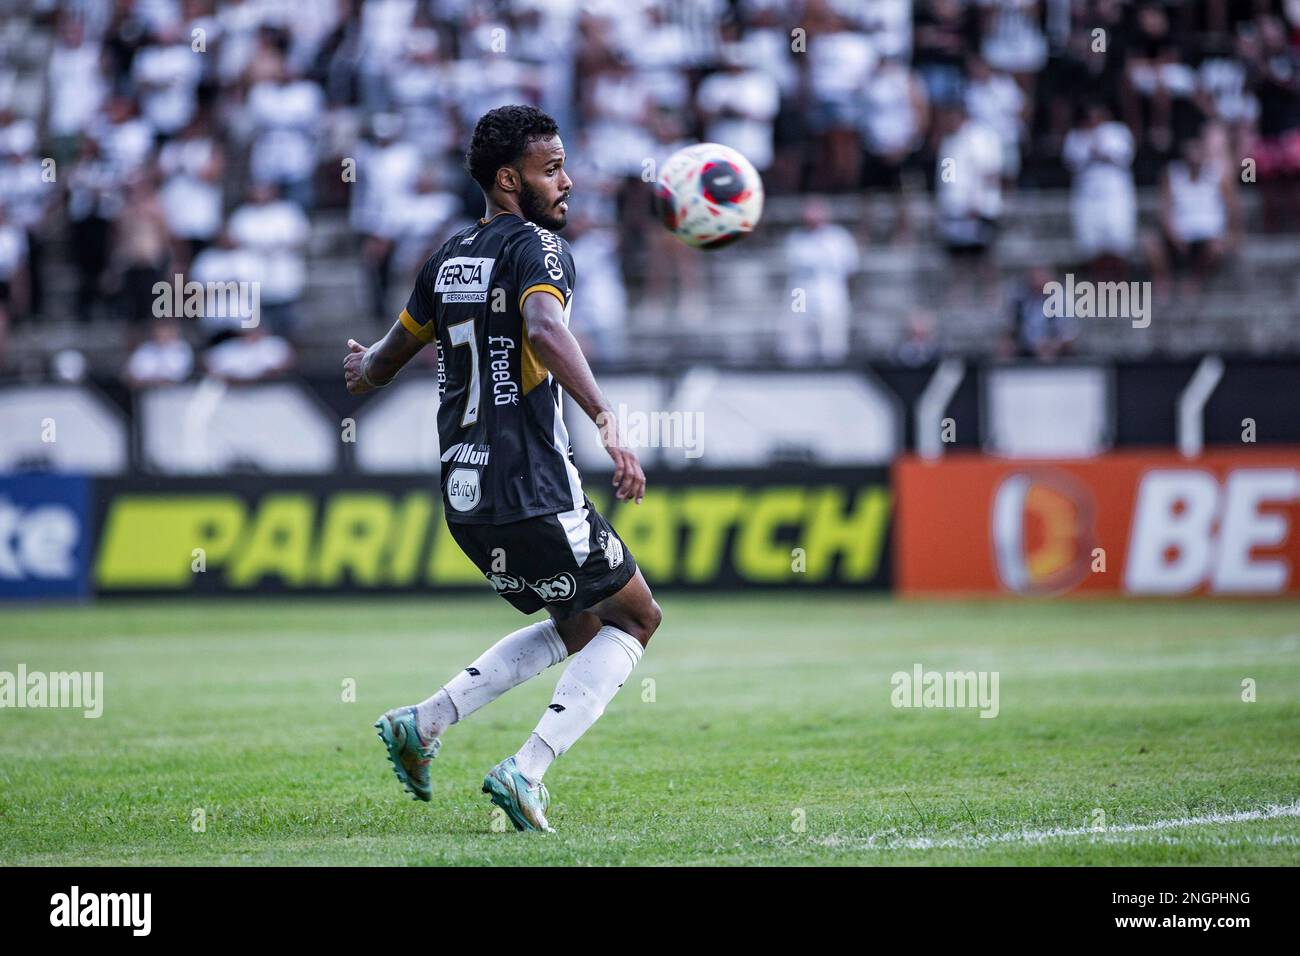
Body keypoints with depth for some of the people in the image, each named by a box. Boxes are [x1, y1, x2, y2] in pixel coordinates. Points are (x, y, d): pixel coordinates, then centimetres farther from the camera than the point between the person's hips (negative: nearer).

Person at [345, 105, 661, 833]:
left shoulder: (449, 259, 13)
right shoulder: (536, 246, -10)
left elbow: (389, 357, 26)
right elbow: (545, 330, -31)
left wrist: (364, 372, 50)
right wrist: (608, 423, -39)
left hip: (466, 499, 8)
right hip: (534, 494, -8)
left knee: (580, 626, 24)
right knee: (635, 616, 9)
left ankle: (424, 725, 12)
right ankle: (526, 772, -6)